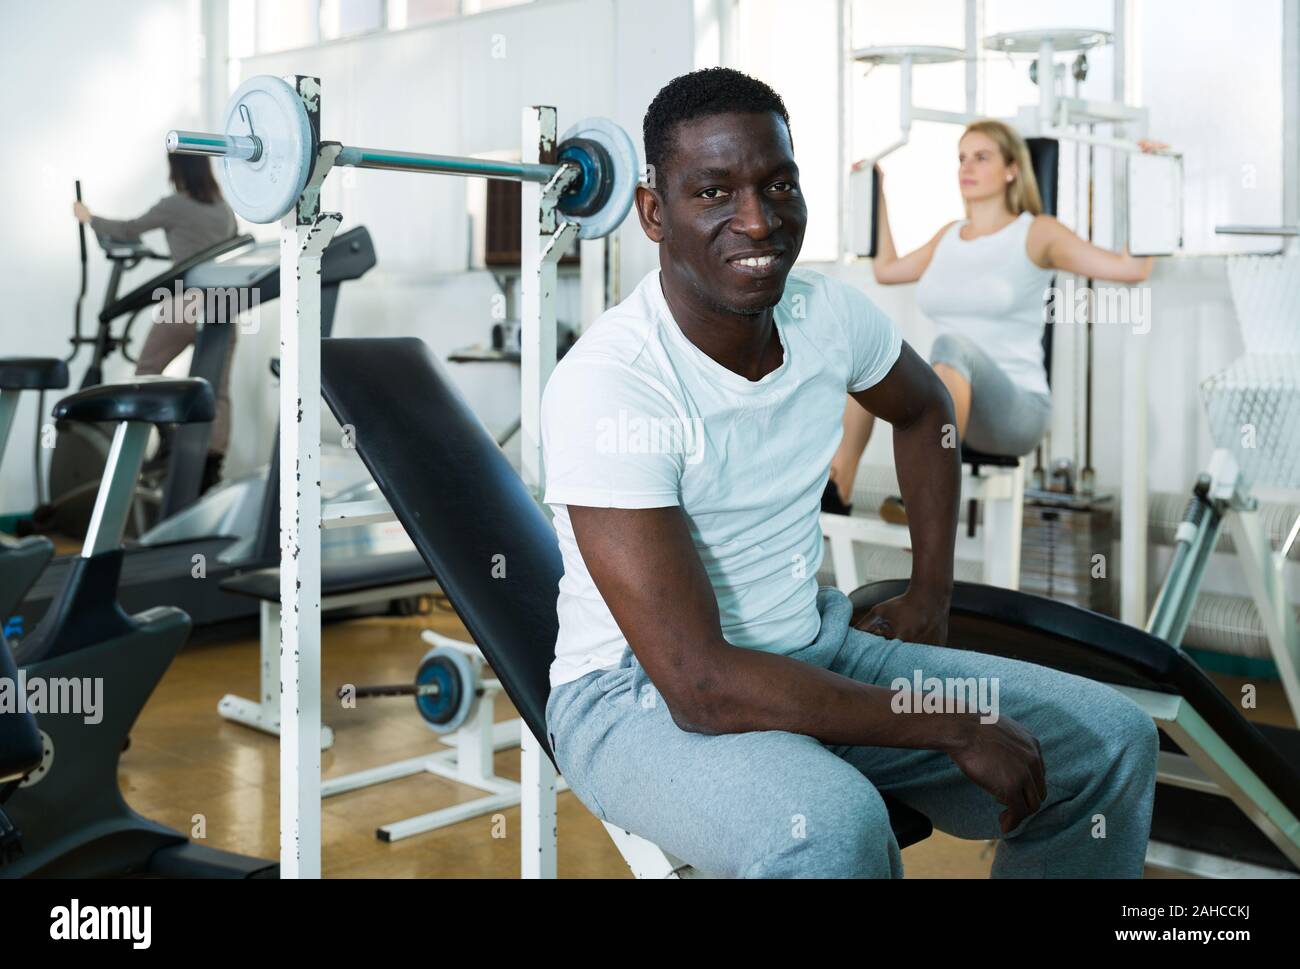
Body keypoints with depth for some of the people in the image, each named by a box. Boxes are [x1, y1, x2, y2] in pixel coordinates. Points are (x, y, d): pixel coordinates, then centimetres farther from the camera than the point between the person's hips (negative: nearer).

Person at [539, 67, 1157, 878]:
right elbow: (702, 686, -29)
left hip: (813, 649, 7)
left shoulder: (827, 312, -5)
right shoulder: (605, 384, -26)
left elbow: (925, 410, 20)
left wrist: (931, 595, 12)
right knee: (833, 826, -38)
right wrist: (952, 725, -24)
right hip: (644, 696, -6)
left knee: (1114, 742, -3)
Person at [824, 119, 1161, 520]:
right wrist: (879, 194, 34)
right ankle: (837, 490, -16)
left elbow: (1133, 267, -8)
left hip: (1017, 409, -6)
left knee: (952, 344, -35)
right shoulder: (948, 236, 16)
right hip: (941, 403, 6)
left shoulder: (1037, 233, -1)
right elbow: (886, 269, 32)